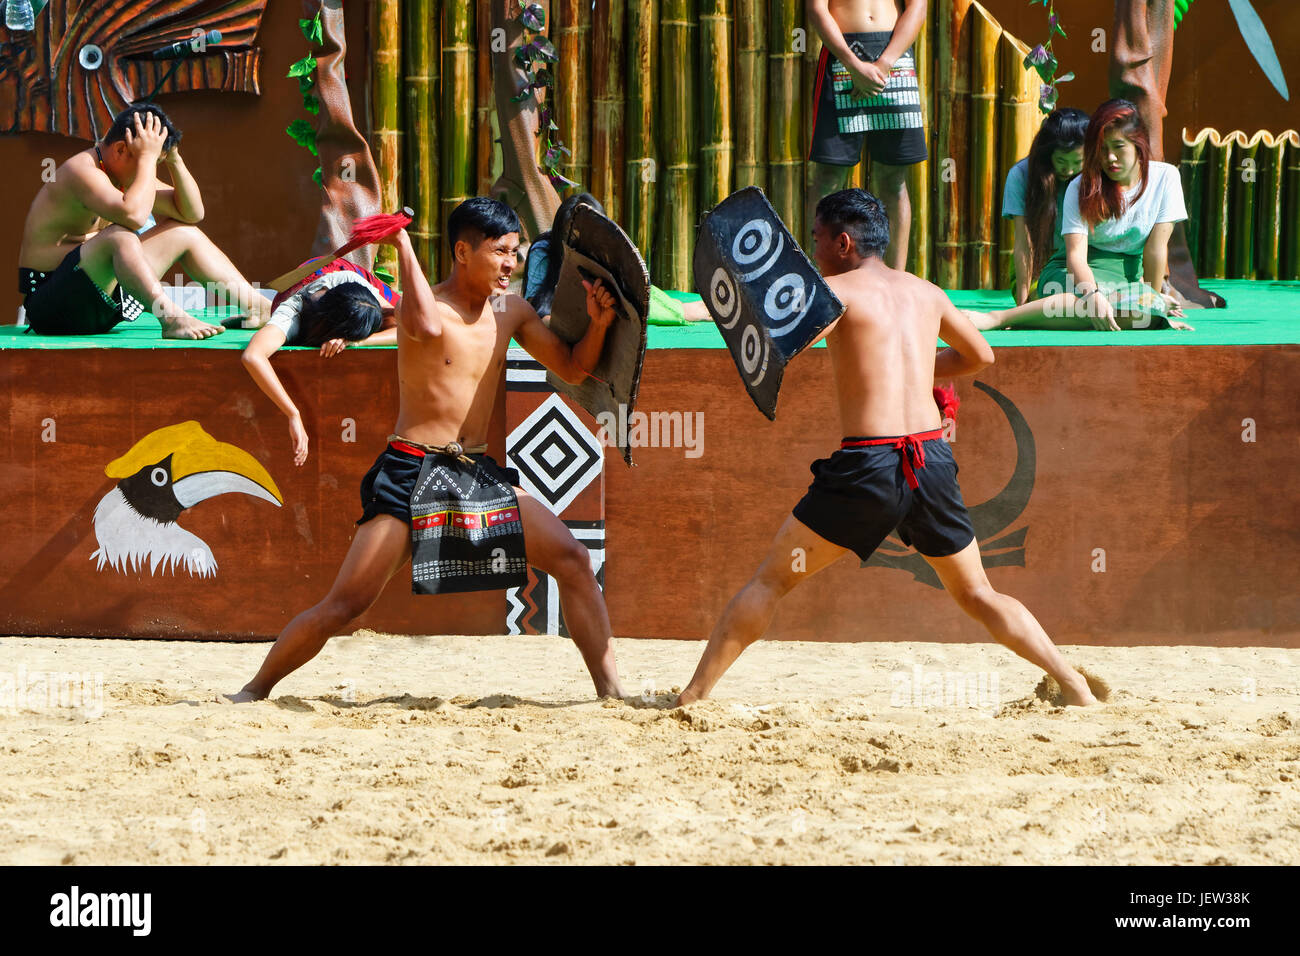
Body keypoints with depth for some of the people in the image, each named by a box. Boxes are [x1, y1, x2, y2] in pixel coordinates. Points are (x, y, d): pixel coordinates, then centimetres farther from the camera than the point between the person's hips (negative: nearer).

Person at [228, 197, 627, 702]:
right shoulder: (425, 304, -10)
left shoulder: (511, 312, 9)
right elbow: (427, 326, -36)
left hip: (479, 472, 6)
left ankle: (610, 687, 3)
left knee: (572, 558, -4)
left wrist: (598, 324, -2)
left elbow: (572, 368, 17)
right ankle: (254, 690, 6)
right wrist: (402, 244, -28)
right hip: (411, 471, -6)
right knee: (345, 604, -9)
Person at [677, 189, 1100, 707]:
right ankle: (1076, 686, 11)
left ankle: (693, 694, 2)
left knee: (770, 580, 6)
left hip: (867, 462, -5)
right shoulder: (925, 292, 16)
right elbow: (980, 355, 30)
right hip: (932, 458, 5)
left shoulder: (837, 290, -1)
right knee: (978, 595, 18)